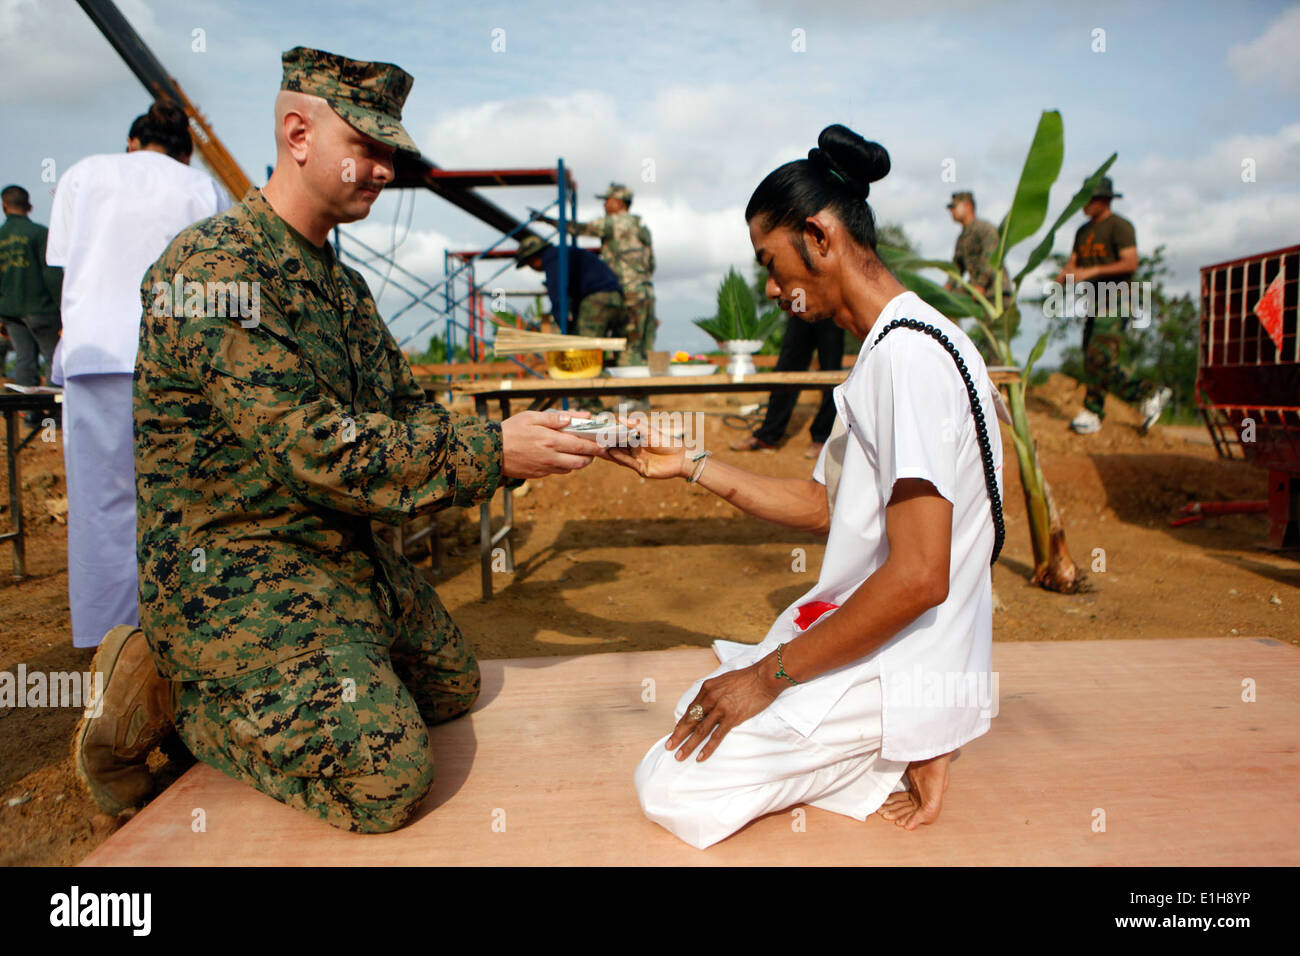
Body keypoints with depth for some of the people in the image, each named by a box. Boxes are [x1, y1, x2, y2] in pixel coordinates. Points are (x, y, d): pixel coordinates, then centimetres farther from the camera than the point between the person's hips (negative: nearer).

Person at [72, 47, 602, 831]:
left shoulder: (344, 285, 12)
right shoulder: (215, 266, -19)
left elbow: (404, 412, 8)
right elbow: (316, 448, -27)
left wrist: (523, 445, -8)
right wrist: (492, 451, -27)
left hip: (348, 553, 9)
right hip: (234, 568, -9)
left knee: (452, 687, 21)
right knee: (387, 779, -17)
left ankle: (247, 678, 24)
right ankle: (169, 690, 3)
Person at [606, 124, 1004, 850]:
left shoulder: (910, 352, -23)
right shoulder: (884, 351, 11)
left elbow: (918, 577, -28)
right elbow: (824, 505, 13)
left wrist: (770, 674, -18)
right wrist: (690, 465, 9)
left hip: (901, 671, -10)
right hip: (879, 647, 10)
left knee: (671, 787, -9)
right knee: (698, 714, 18)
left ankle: (910, 750, -2)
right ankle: (905, 746, 10)